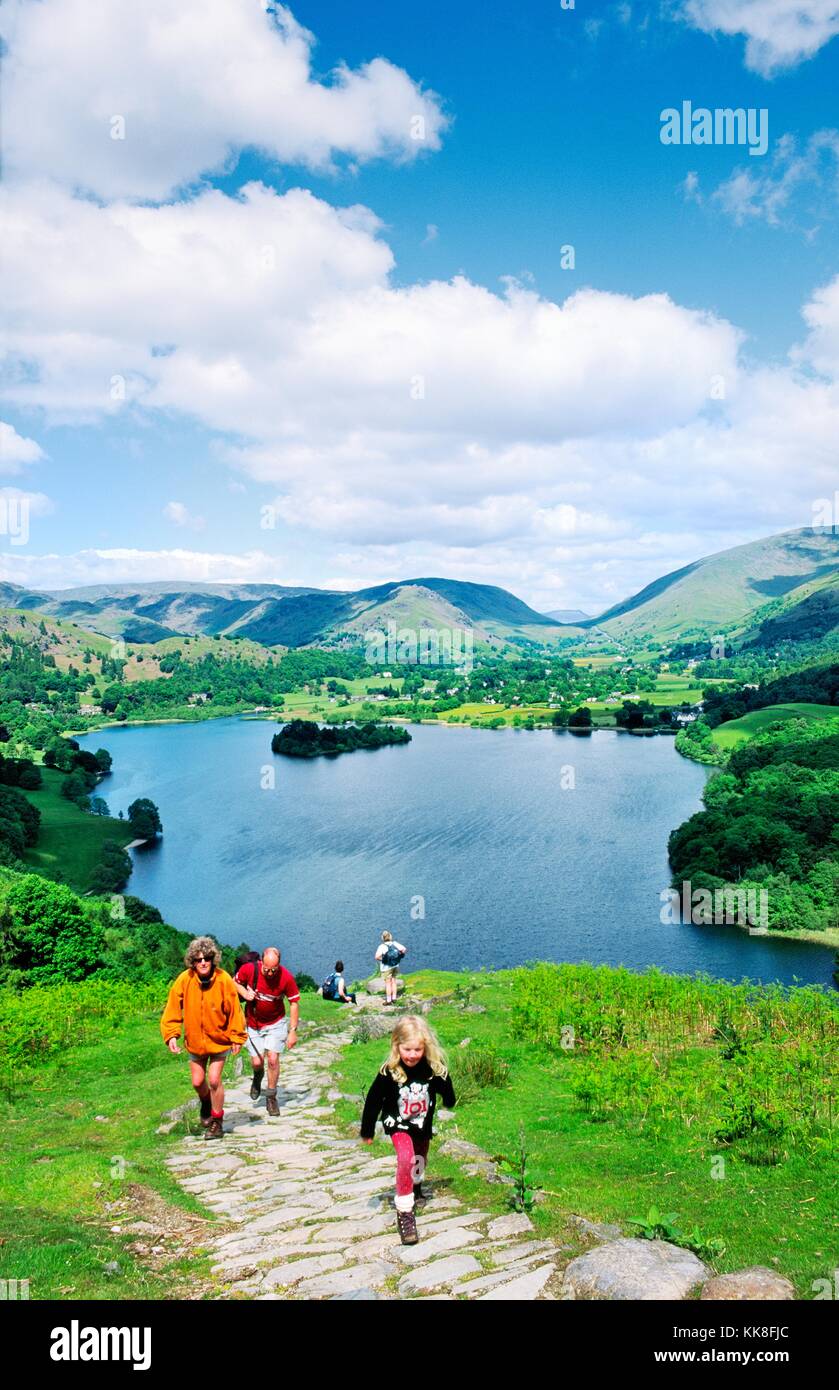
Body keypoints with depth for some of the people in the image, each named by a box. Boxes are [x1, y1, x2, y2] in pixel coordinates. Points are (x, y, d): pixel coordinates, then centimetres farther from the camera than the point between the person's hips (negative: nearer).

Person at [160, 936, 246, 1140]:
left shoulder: (224, 980, -21)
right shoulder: (185, 979, -18)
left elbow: (234, 1010, -12)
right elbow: (173, 1008, -9)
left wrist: (237, 1037, -8)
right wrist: (171, 1034, -16)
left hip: (219, 1039, -2)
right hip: (195, 1039, 2)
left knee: (214, 1080, -7)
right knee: (198, 1082, 10)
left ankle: (217, 1123, 12)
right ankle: (206, 1104, 44)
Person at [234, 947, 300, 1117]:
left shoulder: (286, 978, -24)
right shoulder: (249, 969, -21)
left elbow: (294, 1003, -12)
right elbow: (235, 982, 0)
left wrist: (293, 1031, -13)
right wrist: (244, 993, -21)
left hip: (275, 1023, -1)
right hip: (253, 1023, 1)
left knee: (273, 1059, -10)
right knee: (257, 1062, -1)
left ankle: (271, 1097, 11)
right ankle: (258, 1077, 36)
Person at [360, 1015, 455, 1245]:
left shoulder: (435, 1068, -24)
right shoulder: (389, 1072, -28)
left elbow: (446, 1091, -2)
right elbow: (373, 1101, -15)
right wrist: (367, 1131, -7)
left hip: (423, 1124, 4)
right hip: (398, 1124, -4)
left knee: (420, 1158, 26)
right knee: (406, 1157, -27)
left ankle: (415, 1187, 58)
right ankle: (404, 1211, -18)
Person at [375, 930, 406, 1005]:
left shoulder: (382, 946, -17)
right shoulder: (395, 944, -3)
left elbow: (377, 957, -28)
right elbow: (404, 949, -3)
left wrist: (382, 959, -9)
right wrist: (398, 956, 5)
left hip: (386, 967, -5)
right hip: (396, 966, 5)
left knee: (388, 983, 4)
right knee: (394, 981, 17)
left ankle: (388, 1000, 10)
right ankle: (394, 998, 24)